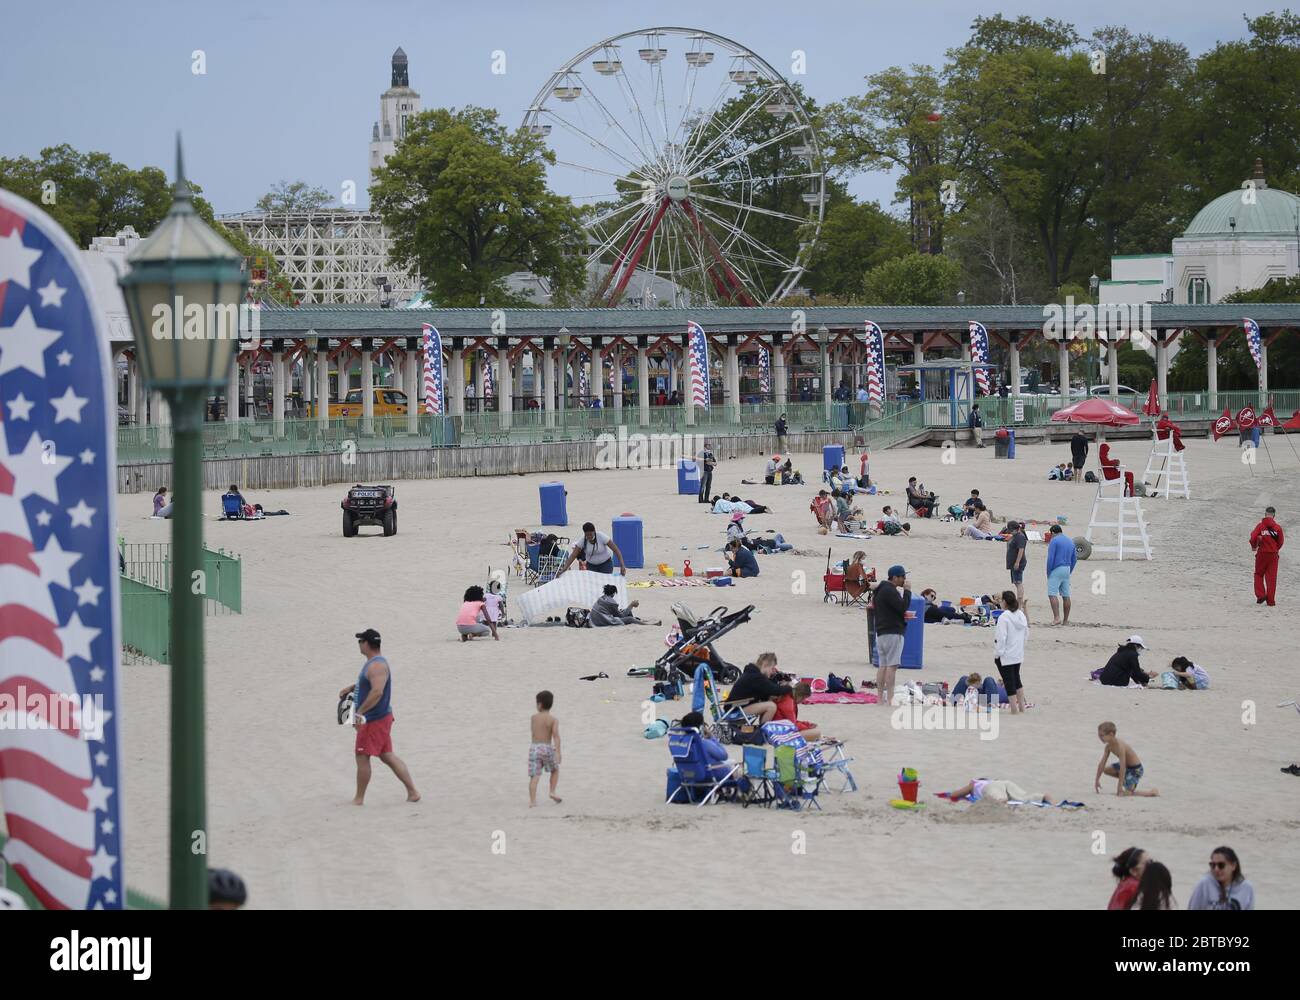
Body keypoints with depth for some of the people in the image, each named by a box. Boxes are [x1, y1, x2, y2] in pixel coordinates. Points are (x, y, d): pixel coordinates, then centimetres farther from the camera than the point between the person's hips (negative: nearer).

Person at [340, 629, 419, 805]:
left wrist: (359, 713, -34)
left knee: (362, 757, -1)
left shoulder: (377, 666, -21)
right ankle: (412, 792, 9)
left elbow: (377, 692, -33)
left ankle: (359, 799, 8)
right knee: (387, 756, 11)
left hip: (374, 720, -10)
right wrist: (351, 688, 21)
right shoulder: (373, 663, 13)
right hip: (381, 718, 10)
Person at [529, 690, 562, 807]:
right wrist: (558, 752, -21)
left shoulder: (533, 717, 6)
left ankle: (532, 800, -13)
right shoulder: (553, 720, -3)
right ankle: (552, 792, 15)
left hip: (534, 747, 1)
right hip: (547, 748, -1)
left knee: (534, 776, -2)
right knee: (555, 770, 25)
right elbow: (556, 735, -16)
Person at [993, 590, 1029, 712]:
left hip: (1006, 656, -8)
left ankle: (1014, 710, 1)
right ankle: (1022, 706, 28)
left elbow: (1001, 637, -21)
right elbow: (1026, 634, 13)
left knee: (1009, 682, 0)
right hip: (1018, 654, 8)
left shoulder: (1004, 617, -19)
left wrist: (998, 653, -13)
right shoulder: (1021, 615, 5)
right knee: (1016, 679, 22)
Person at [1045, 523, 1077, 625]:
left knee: (1052, 594, -11)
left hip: (1056, 570, -7)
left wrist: (1048, 573, -6)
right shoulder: (1070, 542, 15)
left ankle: (1057, 617, -24)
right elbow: (1074, 559, 17)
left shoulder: (1054, 541, -7)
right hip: (1067, 570, 7)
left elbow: (1050, 558, -13)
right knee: (1066, 596, 9)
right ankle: (1066, 620, 11)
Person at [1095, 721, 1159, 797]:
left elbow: (1122, 768, -32)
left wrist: (1120, 787, -32)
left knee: (1127, 793, -19)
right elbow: (1102, 763, 4)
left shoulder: (1120, 746, -31)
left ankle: (1152, 792, -4)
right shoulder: (1108, 746, -4)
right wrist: (1097, 780, 7)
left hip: (1136, 769, -9)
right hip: (1127, 765, 9)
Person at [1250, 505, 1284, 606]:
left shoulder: (1260, 526, -6)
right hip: (1273, 554, 1)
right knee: (1272, 578, 5)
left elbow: (1253, 538, -14)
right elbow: (1281, 542, 1)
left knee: (1259, 575, 16)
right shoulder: (1278, 527, -2)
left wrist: (1254, 547, 6)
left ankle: (1260, 595, 0)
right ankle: (1270, 600, 3)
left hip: (1262, 553, -1)